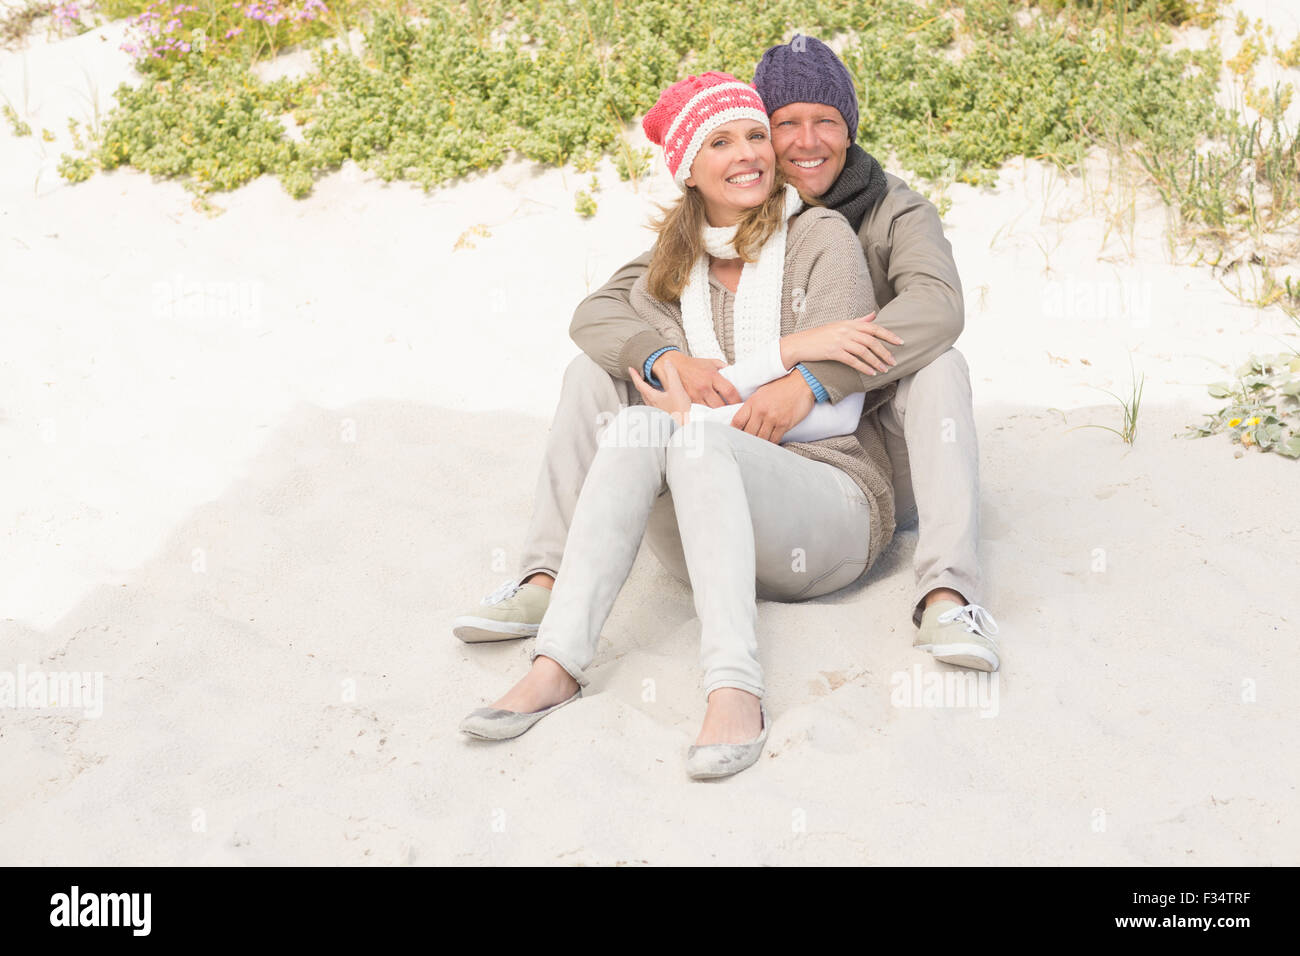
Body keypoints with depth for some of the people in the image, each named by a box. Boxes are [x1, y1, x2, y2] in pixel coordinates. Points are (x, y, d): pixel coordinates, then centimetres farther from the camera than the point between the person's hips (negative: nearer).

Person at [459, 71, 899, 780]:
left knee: (698, 441, -33)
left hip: (835, 504, -3)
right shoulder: (669, 275, 13)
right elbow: (677, 384, -5)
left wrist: (704, 410, -10)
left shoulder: (822, 238, 0)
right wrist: (788, 351, -16)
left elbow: (832, 413, -7)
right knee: (636, 425, -27)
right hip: (713, 504, 4)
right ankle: (557, 664, -37)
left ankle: (734, 688, -47)